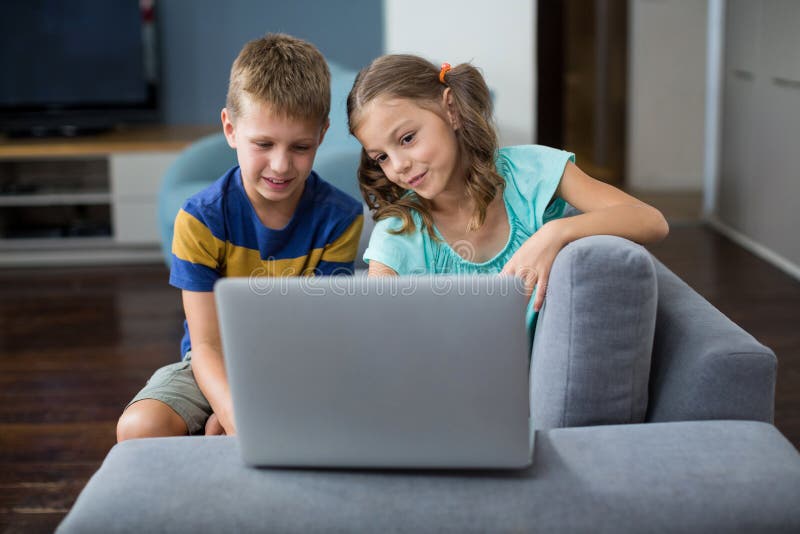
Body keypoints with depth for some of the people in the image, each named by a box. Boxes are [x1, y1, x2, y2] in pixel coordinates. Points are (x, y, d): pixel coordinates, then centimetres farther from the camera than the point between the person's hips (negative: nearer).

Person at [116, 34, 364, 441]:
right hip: (218, 367, 0)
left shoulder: (340, 218, -12)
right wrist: (237, 415, -36)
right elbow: (207, 345, -16)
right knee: (139, 427, -29)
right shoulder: (200, 219, -15)